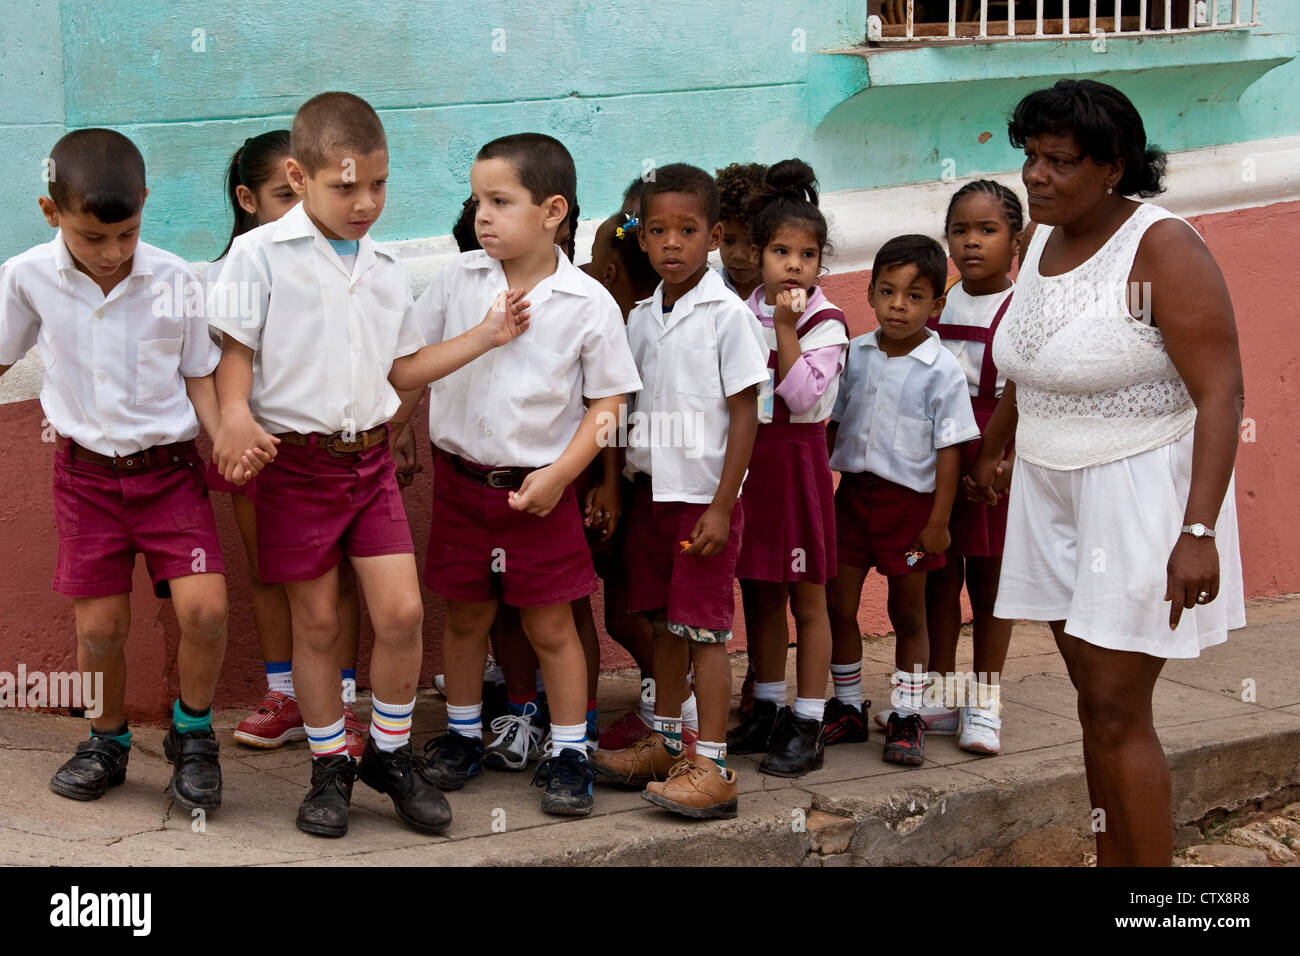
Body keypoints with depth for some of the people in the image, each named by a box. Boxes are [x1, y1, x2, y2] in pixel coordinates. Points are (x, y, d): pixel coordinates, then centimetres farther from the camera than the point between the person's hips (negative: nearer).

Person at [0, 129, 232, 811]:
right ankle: (107, 742, 28)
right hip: (86, 473, 1)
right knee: (99, 628, 1)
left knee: (205, 608, -14)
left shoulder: (173, 280, -9)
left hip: (170, 468, -1)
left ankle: (192, 735, 11)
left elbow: (200, 377, 3)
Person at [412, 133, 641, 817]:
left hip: (538, 487, -3)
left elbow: (608, 399, -6)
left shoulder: (587, 304, -10)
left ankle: (568, 753, 16)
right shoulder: (458, 281, -2)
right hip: (460, 477, 3)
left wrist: (559, 473, -13)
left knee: (550, 626, 4)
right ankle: (462, 735, 31)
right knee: (465, 616, 14)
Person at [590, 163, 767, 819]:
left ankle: (712, 766, -2)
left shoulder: (726, 315, -10)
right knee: (663, 623, 14)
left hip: (703, 495, -6)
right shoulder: (641, 317, 8)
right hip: (651, 489, 6)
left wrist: (722, 507, -15)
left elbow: (745, 415, -11)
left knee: (704, 628, -5)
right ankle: (664, 744, 25)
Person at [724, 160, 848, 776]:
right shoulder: (742, 314, 7)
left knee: (807, 598, 1)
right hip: (747, 457, 5)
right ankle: (767, 712, 24)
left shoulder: (825, 322, -8)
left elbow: (806, 397, -19)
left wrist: (786, 330, -20)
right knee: (760, 593, 13)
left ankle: (807, 726, 6)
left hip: (797, 458, -5)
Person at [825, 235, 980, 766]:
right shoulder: (854, 354, 2)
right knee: (838, 604, 5)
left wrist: (938, 521, -10)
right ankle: (849, 709, 20)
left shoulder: (942, 371, -10)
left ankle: (907, 718, 17)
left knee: (908, 613, 7)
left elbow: (949, 451, -9)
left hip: (909, 498, -4)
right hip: (853, 491, 4)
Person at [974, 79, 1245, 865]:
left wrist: (1200, 530, -29)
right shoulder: (1044, 240, 6)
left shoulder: (1161, 249, -17)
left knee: (1117, 709, -7)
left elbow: (1222, 393, -22)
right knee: (1097, 701, 10)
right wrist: (989, 455, 34)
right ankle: (1114, 862, 17)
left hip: (1141, 490, -7)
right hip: (1054, 490, 7)